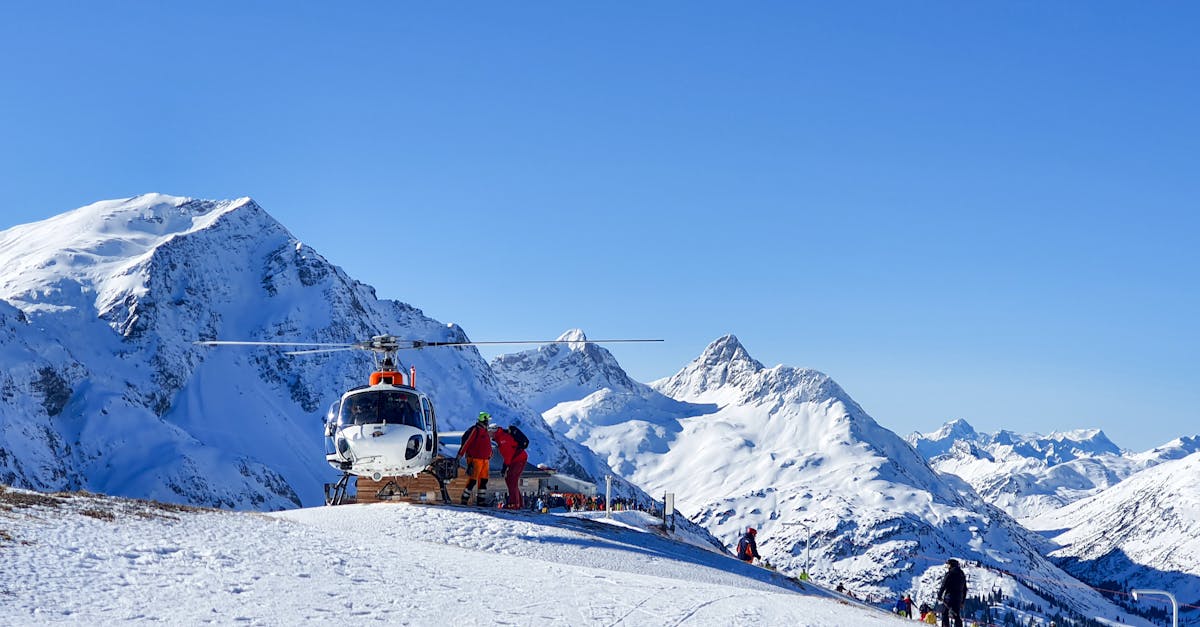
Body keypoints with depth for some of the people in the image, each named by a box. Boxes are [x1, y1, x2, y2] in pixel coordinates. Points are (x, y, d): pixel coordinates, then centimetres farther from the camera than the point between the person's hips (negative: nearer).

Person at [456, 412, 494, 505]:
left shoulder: (485, 431, 17)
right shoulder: (475, 430, -10)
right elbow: (466, 442, -14)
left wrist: (489, 456, 27)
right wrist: (460, 455, -18)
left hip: (485, 459, 9)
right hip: (475, 459, -9)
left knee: (484, 480, 6)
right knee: (472, 480, -9)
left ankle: (480, 500, 11)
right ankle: (464, 499, -3)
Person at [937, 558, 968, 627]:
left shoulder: (949, 574, -7)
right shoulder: (962, 575, 15)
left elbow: (943, 586, -11)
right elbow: (964, 589, 19)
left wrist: (939, 595, -1)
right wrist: (963, 600, 24)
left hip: (949, 596, -6)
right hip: (958, 598, 6)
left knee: (945, 614, -2)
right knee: (957, 616, 9)